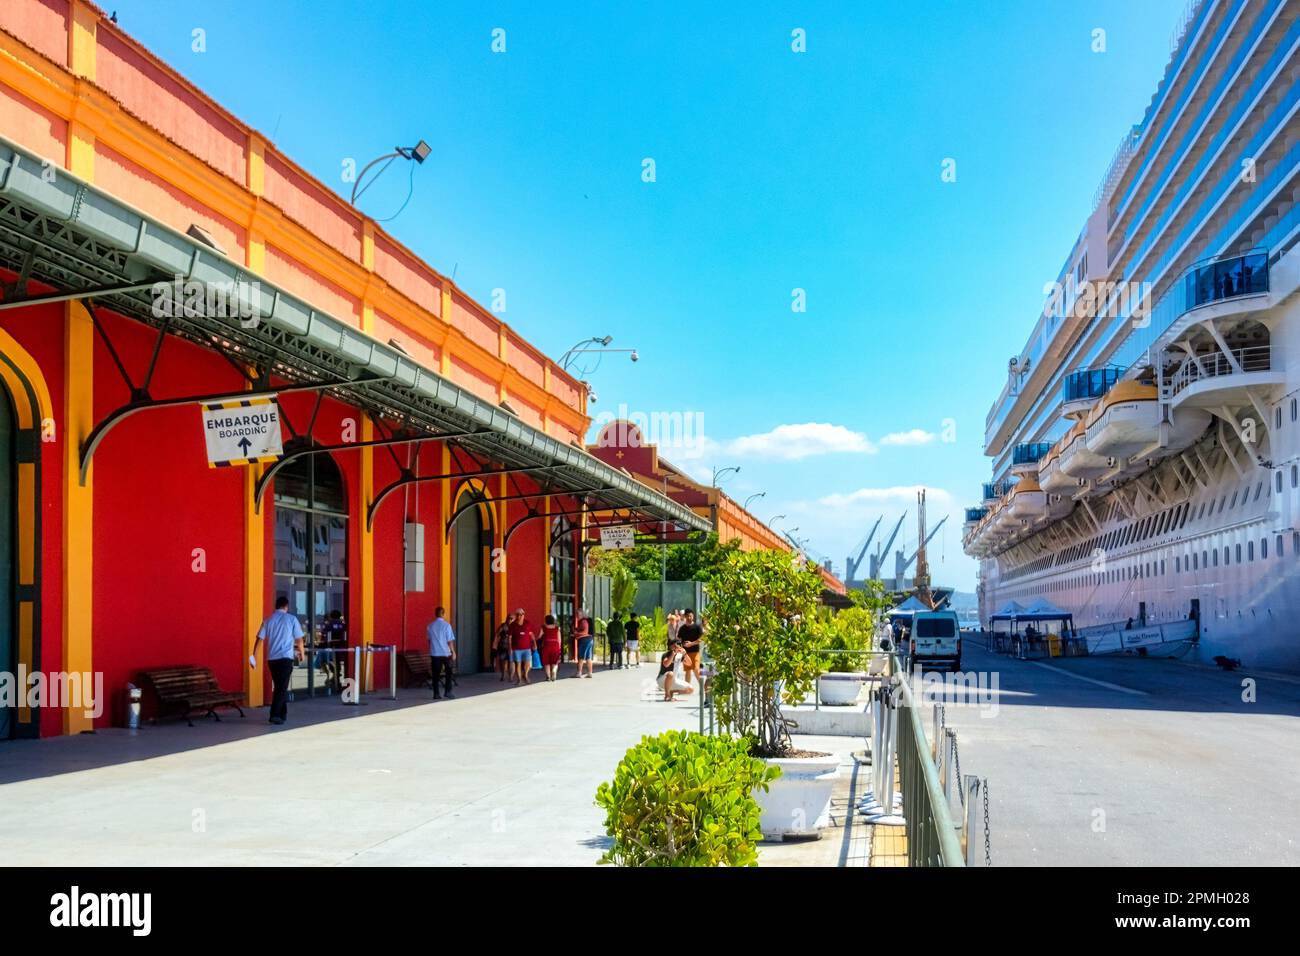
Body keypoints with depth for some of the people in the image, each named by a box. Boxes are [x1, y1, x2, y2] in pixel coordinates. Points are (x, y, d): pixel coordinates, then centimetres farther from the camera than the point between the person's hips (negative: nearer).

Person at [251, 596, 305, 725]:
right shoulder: (292, 619, 0)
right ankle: (275, 714, -16)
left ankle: (283, 714, 20)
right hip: (286, 658, -4)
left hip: (271, 658, 4)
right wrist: (301, 653, 17)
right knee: (282, 687, -3)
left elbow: (259, 639, 3)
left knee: (278, 686, 15)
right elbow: (299, 639, 1)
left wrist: (254, 656, 6)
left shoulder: (268, 620, 8)